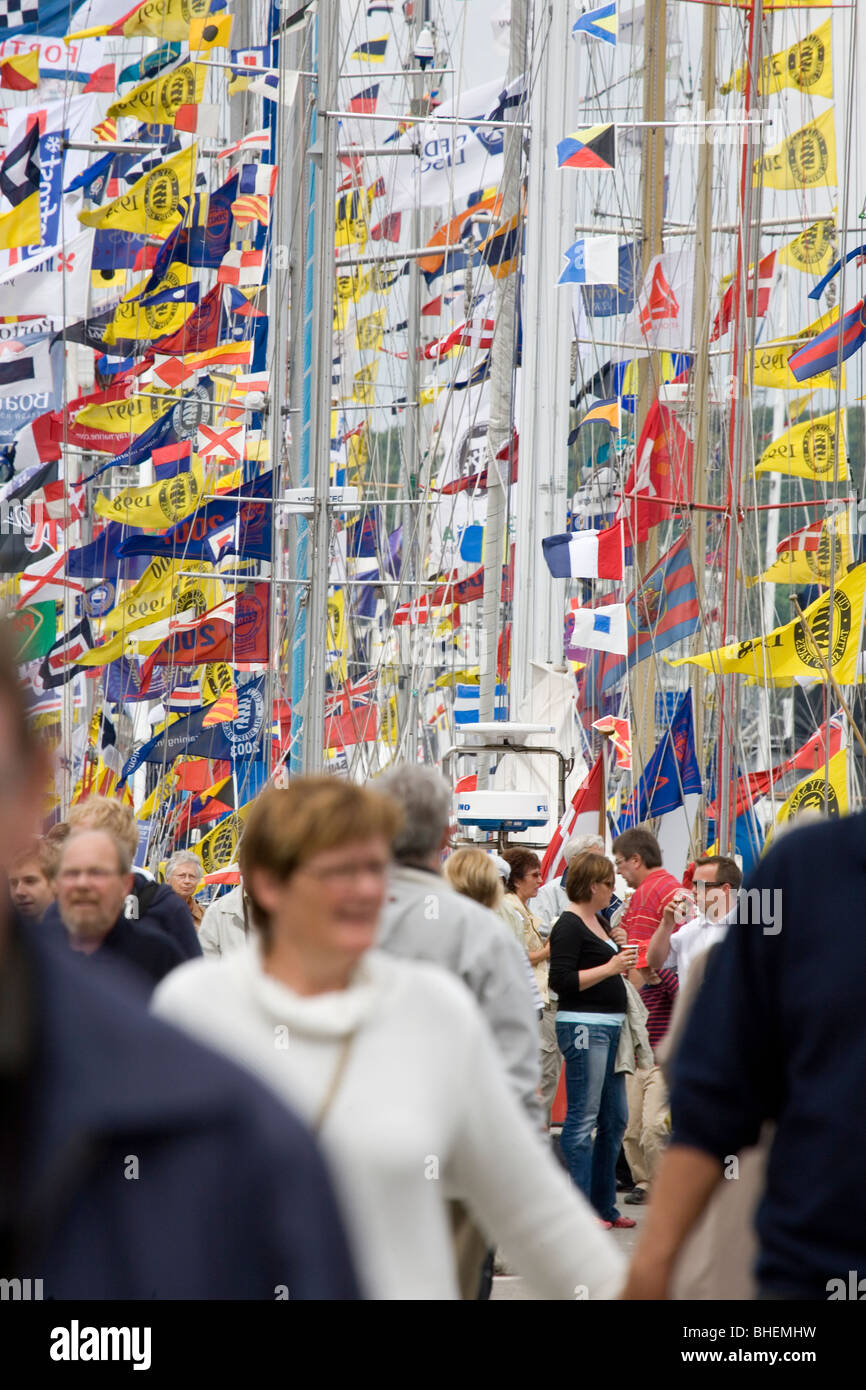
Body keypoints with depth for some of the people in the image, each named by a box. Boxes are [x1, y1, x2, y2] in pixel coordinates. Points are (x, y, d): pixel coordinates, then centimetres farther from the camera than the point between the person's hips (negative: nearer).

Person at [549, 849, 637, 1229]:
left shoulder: (595, 921, 17)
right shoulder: (569, 926, -11)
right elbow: (561, 980, -19)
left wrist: (621, 962, 12)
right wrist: (610, 968, -17)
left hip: (609, 1026, 10)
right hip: (582, 1026, -10)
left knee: (615, 1119, 12)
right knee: (583, 1119, -7)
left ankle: (604, 1205, 20)